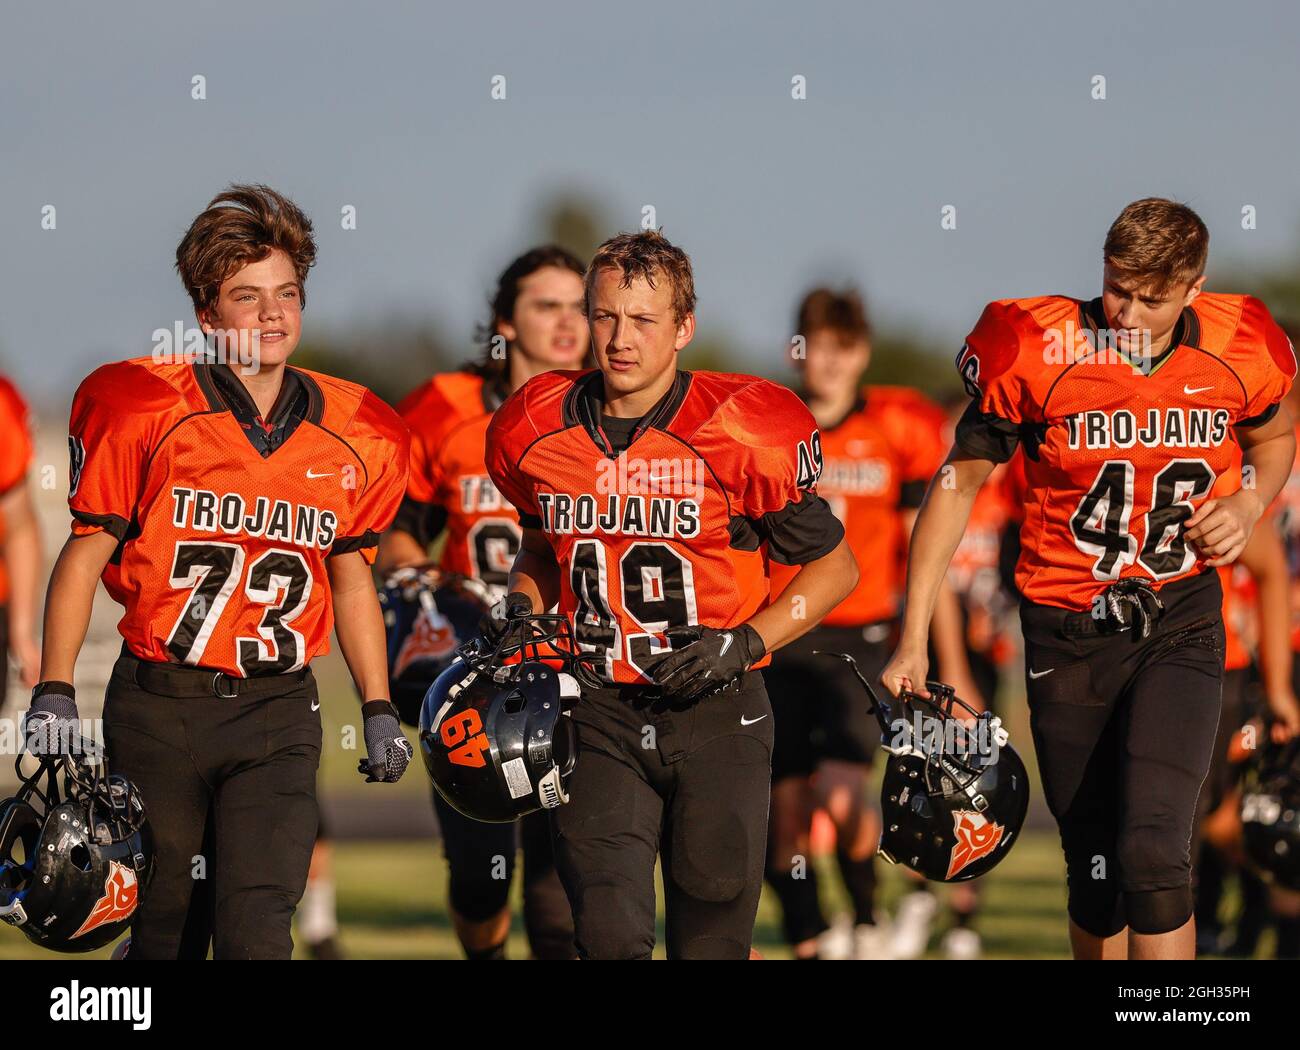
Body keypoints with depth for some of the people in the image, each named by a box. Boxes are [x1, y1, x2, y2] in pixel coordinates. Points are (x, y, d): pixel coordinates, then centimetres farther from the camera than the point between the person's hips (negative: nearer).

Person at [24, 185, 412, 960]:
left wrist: (380, 710, 16)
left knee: (258, 928, -14)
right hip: (159, 706, -1)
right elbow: (84, 559, 0)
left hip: (278, 717, 1)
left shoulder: (353, 437, 5)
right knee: (165, 931, 7)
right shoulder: (147, 411, -5)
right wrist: (54, 694, -6)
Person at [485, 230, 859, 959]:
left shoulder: (740, 434, -10)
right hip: (600, 715, 2)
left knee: (713, 944, 4)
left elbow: (835, 566, 1)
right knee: (611, 938, -12)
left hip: (716, 713, -2)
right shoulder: (538, 433, 2)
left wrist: (747, 642, -11)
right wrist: (523, 605, 3)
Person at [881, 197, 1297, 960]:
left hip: (1180, 622, -1)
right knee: (1094, 871, 7)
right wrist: (914, 640, -4)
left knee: (1152, 854, -20)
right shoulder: (1037, 353, -12)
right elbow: (959, 485, -1)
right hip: (1069, 631, 1)